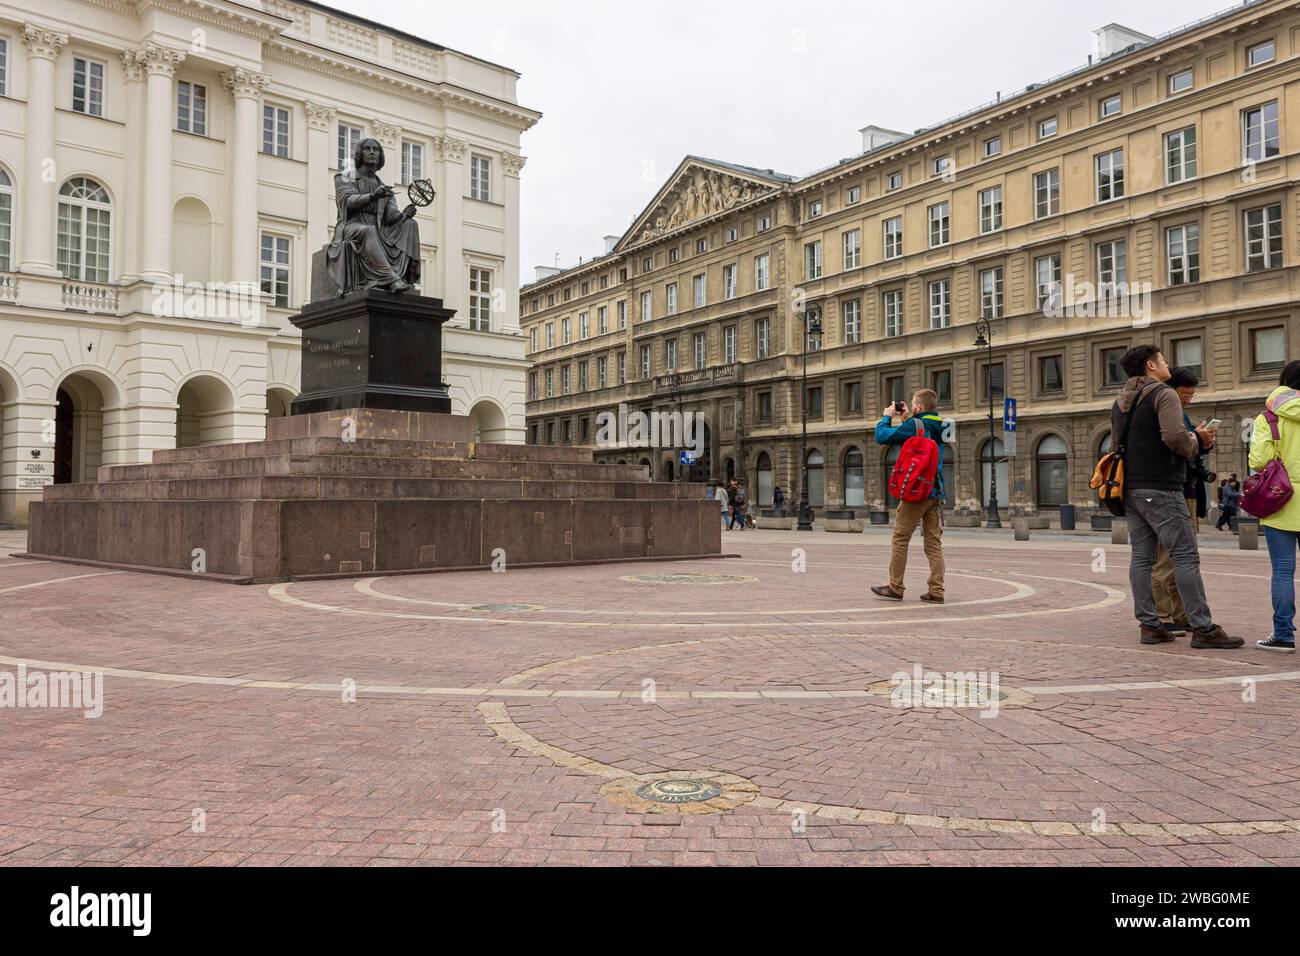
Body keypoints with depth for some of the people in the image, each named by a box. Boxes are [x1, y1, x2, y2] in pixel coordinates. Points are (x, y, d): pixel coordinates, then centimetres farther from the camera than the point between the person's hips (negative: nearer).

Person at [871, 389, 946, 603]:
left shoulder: (915, 425, -11)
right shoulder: (939, 428, 11)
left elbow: (882, 436, -13)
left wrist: (887, 416, 4)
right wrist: (905, 420, 20)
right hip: (936, 492, 7)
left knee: (899, 539, 3)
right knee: (934, 543, 5)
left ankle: (895, 588, 7)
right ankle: (936, 591, 2)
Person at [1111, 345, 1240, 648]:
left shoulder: (1119, 403, 19)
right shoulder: (1164, 394, -7)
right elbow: (1175, 436, -22)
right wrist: (1195, 444, 2)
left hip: (1130, 489, 8)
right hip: (1160, 488, -8)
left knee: (1141, 556, 7)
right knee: (1186, 556, -5)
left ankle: (1149, 625, 7)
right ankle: (1203, 628, -4)